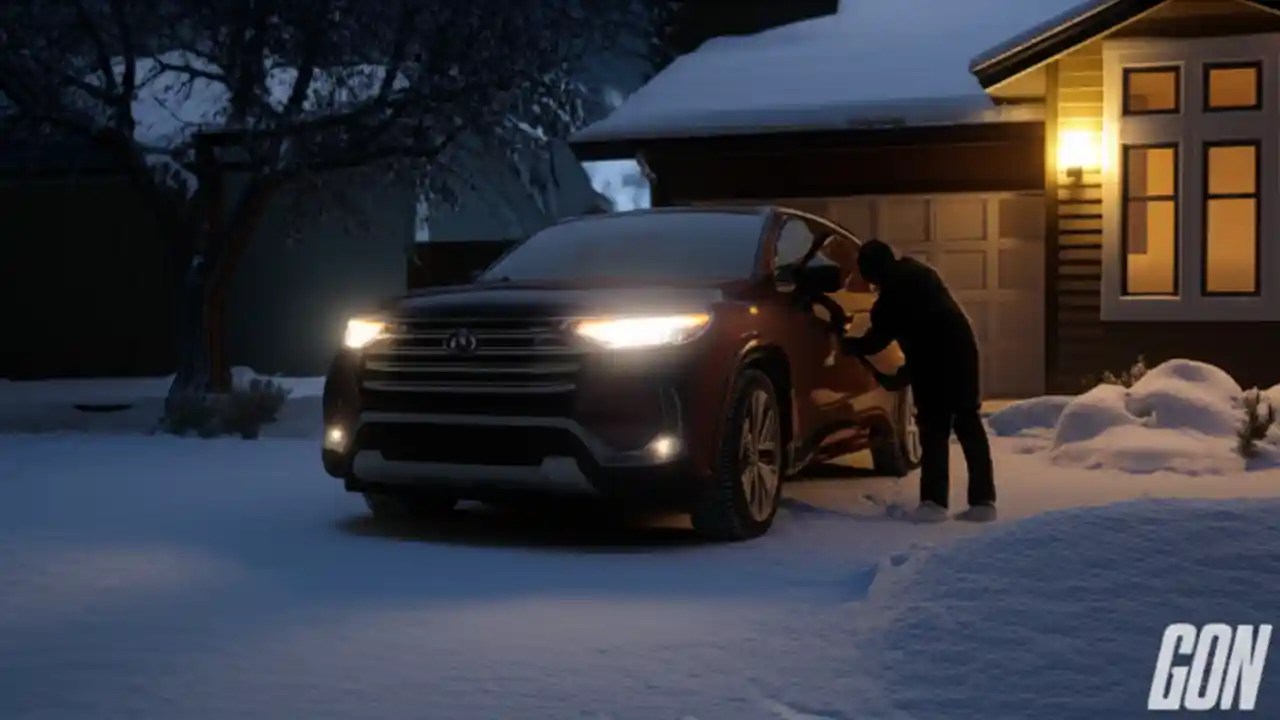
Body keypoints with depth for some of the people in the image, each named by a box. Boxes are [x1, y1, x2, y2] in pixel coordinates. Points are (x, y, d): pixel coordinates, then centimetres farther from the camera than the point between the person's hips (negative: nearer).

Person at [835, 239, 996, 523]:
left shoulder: (892, 297, -10)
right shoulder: (920, 274, 16)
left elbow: (878, 339, -3)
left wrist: (850, 345, 14)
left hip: (934, 361, -8)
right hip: (961, 350, 8)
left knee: (934, 428, -4)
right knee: (969, 424, 9)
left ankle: (934, 501, -7)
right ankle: (983, 500, 9)